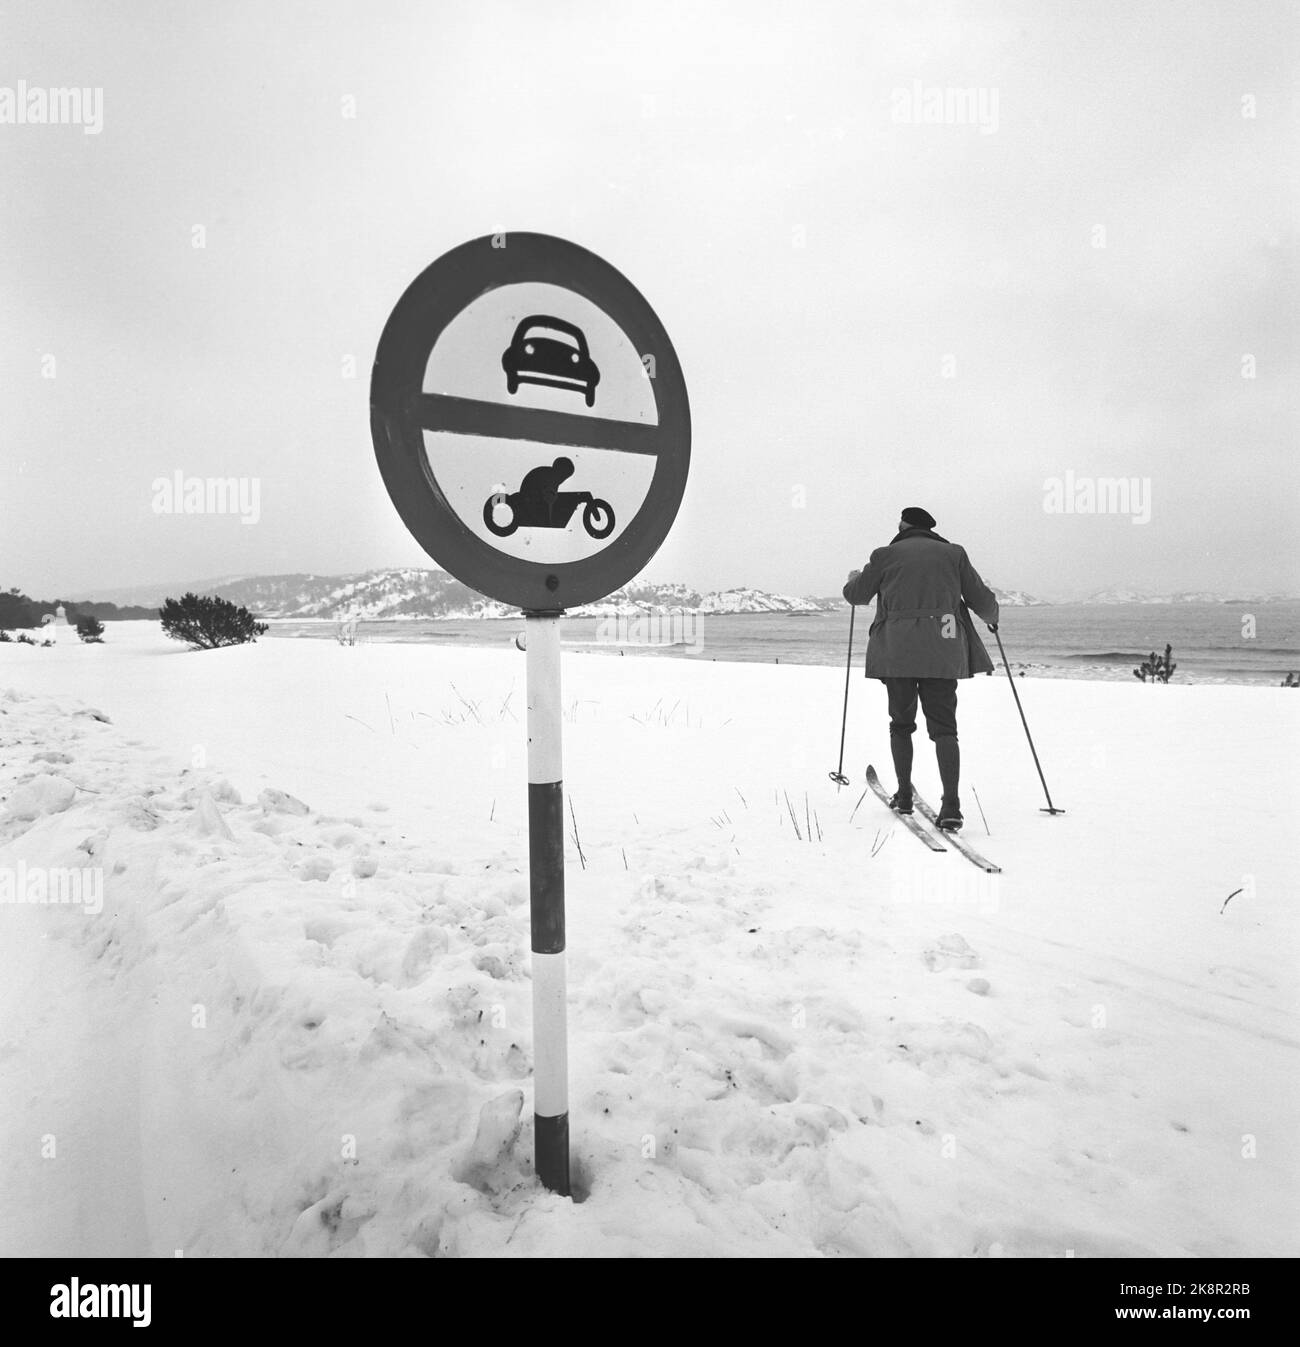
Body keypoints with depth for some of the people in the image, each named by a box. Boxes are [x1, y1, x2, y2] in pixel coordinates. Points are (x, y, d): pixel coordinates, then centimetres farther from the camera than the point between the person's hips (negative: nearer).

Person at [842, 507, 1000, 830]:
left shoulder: (886, 555, 7)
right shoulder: (953, 553, 11)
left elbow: (856, 595, 17)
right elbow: (981, 599, 13)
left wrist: (854, 578, 40)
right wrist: (992, 617, 35)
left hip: (897, 652, -1)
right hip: (943, 652, 1)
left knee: (901, 724, 15)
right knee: (944, 727, 2)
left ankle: (904, 795, 20)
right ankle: (951, 805, -11)